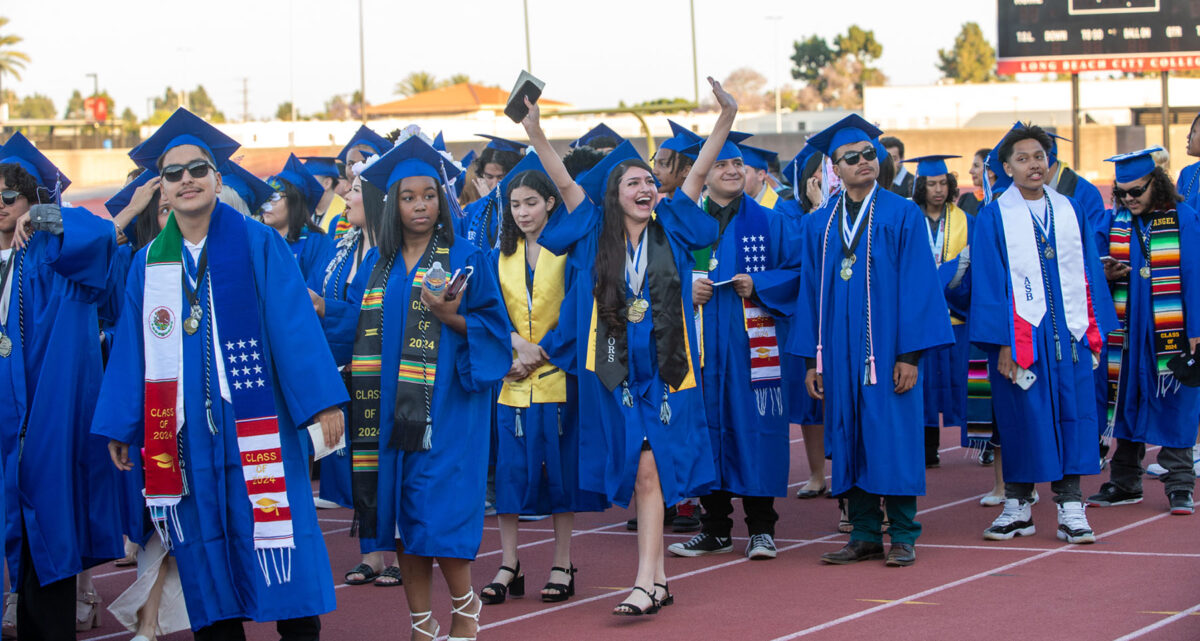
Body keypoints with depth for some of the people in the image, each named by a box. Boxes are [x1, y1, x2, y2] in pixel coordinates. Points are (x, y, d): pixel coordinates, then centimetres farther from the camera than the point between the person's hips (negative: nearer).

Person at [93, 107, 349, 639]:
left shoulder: (258, 245, -1)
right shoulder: (148, 264, 10)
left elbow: (294, 325, -5)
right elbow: (130, 349, 13)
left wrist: (321, 401, -11)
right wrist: (119, 428, 11)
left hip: (253, 423, -3)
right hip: (184, 431, 3)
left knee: (272, 535, -4)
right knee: (203, 544, 6)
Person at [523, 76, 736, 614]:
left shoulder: (671, 232, 5)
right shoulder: (596, 236, 4)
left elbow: (698, 172, -1)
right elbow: (565, 183, -4)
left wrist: (726, 118, -9)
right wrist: (535, 134, -16)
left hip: (664, 369, -1)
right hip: (615, 373, 1)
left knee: (648, 470, -8)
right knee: (640, 474, 7)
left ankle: (645, 582, -12)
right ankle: (659, 578, 16)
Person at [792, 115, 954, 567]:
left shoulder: (903, 216, -2)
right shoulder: (819, 225, 9)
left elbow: (918, 286, -6)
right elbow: (811, 292, 10)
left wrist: (910, 354, -13)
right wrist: (812, 359, 5)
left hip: (887, 349, -4)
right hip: (840, 353, 4)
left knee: (895, 439, -1)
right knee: (850, 441, 6)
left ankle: (903, 536, 7)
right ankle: (864, 535, 14)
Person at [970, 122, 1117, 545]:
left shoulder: (1070, 212, 10)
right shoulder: (993, 218, -1)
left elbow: (1088, 273, 12)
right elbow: (988, 282, -5)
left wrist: (1095, 331, 6)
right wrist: (1001, 343, -11)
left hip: (1069, 335, 3)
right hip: (1021, 336, -3)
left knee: (1072, 415, 1)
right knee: (1022, 419, 2)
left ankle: (1070, 509, 6)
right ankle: (1017, 507, 14)